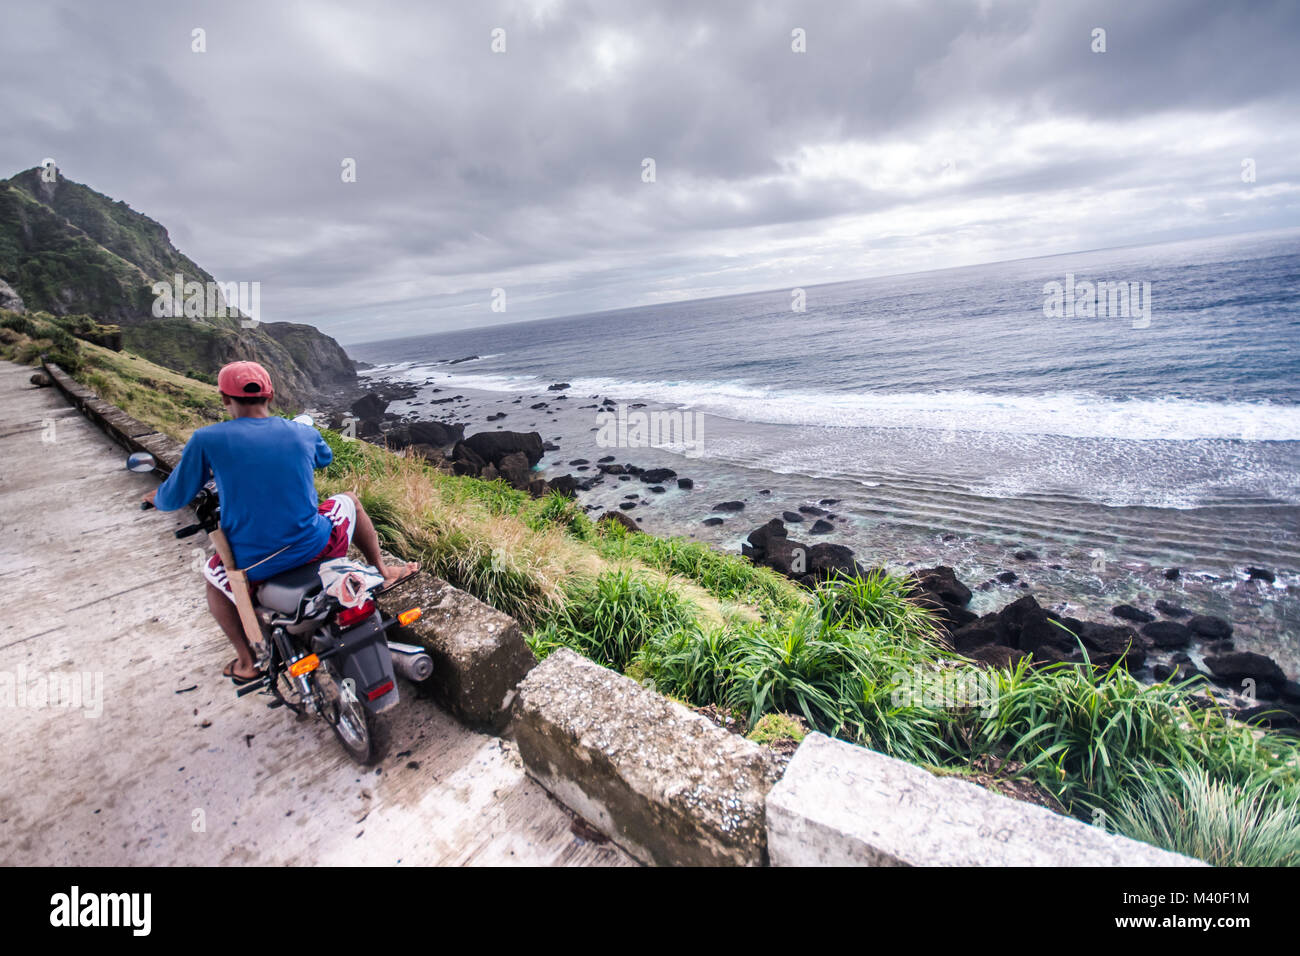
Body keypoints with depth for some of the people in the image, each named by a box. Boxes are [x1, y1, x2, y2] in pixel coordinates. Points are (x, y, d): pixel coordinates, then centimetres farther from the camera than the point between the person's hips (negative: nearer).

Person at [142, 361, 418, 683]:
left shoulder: (206, 439, -7)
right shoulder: (303, 433, -1)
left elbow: (173, 500, 2)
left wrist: (156, 497, 27)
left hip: (252, 566, 0)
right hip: (313, 546, 1)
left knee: (214, 576, 35)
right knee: (350, 500, 29)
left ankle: (246, 662, 34)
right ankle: (382, 570, 36)